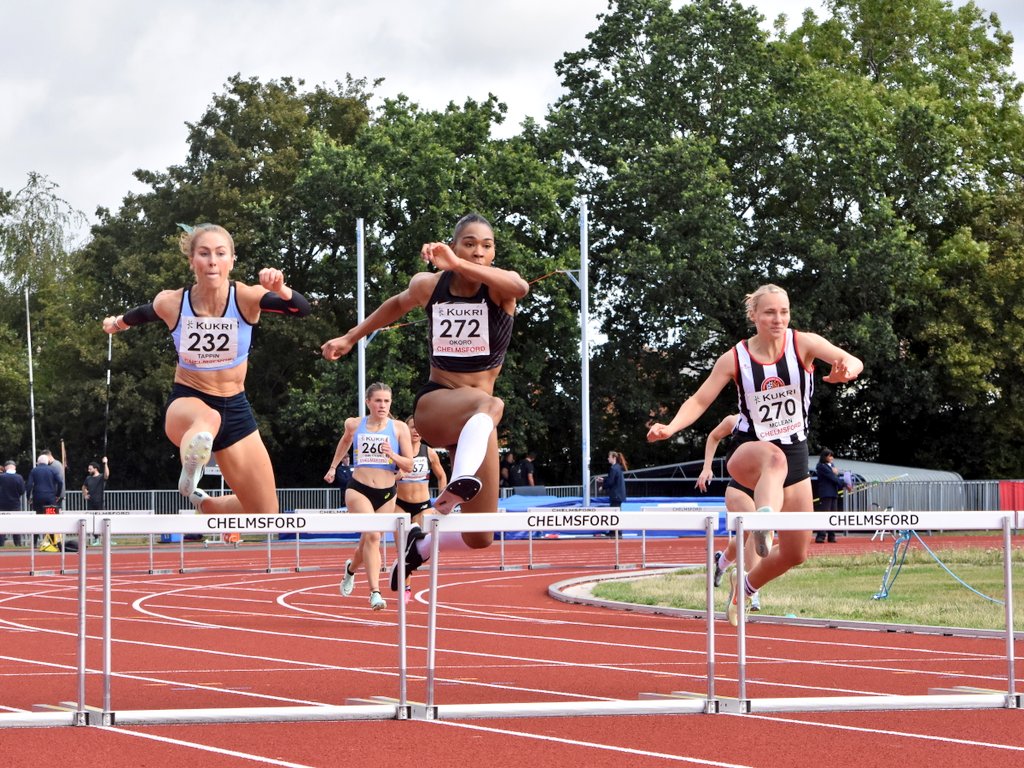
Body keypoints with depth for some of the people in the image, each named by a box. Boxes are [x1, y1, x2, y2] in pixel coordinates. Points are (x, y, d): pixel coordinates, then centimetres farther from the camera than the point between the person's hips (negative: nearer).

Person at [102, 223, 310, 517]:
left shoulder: (246, 297, -16)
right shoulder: (171, 303, -13)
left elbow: (302, 309, -33)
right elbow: (141, 314, 12)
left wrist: (280, 291, -54)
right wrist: (118, 322, 34)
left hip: (235, 408, 3)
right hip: (186, 403, -3)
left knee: (267, 514, 9)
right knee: (208, 419, -44)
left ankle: (203, 504, 34)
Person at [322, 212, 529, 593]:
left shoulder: (499, 287, -9)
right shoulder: (428, 285, -2)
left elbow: (521, 287, -36)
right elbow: (399, 304, 24)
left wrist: (458, 264, -49)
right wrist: (351, 337, 27)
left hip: (476, 421, 2)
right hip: (433, 404, -2)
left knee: (480, 539, 1)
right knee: (491, 404, -39)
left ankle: (420, 544, 34)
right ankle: (462, 480, -69)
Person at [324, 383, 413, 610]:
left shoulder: (399, 428, -2)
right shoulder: (355, 425, 1)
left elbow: (409, 466, -2)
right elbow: (345, 441, 26)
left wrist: (393, 456, -20)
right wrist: (333, 466, 29)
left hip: (386, 494, 2)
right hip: (359, 489, -2)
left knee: (369, 540, 13)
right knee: (372, 535, -23)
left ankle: (351, 568, 48)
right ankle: (375, 592, -24)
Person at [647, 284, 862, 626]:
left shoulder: (803, 344, -6)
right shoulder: (735, 359, -6)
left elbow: (853, 361, -20)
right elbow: (699, 400, -6)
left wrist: (847, 369, -45)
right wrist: (670, 428, -25)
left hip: (795, 455, 3)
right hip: (749, 455, -3)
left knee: (795, 554, 8)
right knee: (775, 457, -43)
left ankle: (746, 584, 36)